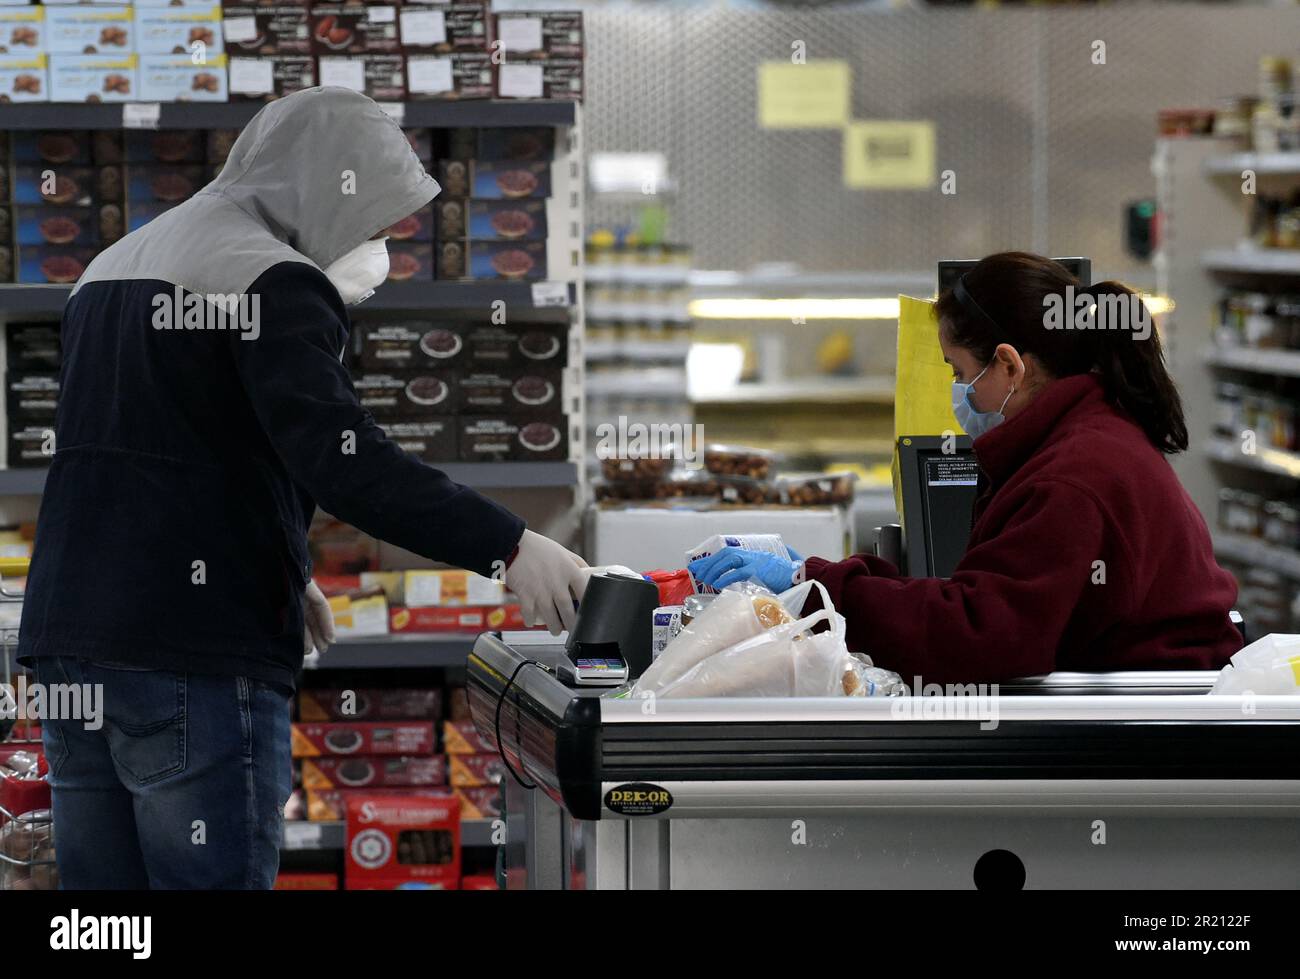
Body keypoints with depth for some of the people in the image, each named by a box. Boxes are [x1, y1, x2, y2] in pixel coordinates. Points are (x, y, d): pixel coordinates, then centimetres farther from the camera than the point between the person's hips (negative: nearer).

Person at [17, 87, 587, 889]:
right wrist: (508, 548, -23)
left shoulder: (113, 268, 20)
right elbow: (345, 460, -21)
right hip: (199, 658, -8)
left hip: (70, 643, 8)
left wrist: (281, 571, 29)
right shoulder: (273, 284, -9)